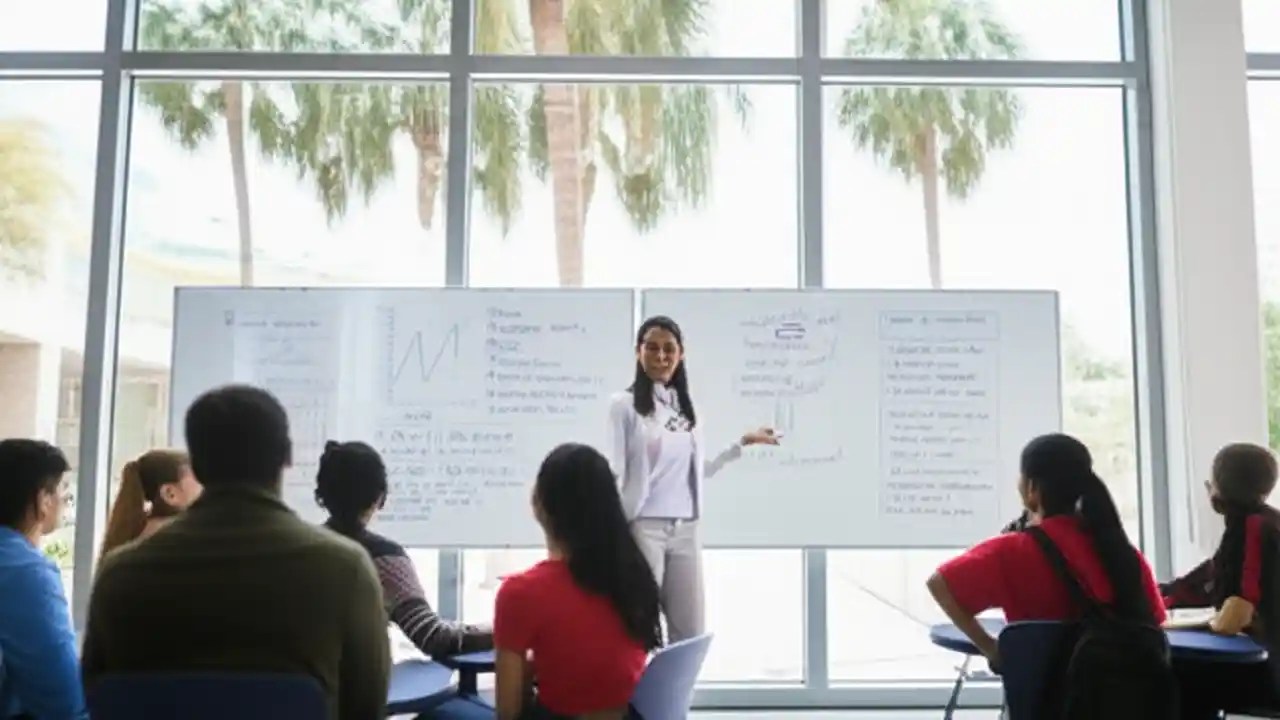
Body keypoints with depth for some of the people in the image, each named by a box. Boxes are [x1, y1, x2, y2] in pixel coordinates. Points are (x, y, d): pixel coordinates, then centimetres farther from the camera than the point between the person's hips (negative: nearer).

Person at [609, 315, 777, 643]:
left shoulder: (685, 406, 12)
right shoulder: (624, 405, -4)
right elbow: (614, 475, -7)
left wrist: (743, 442, 19)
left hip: (685, 530, 6)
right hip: (644, 528, -5)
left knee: (691, 634, 12)